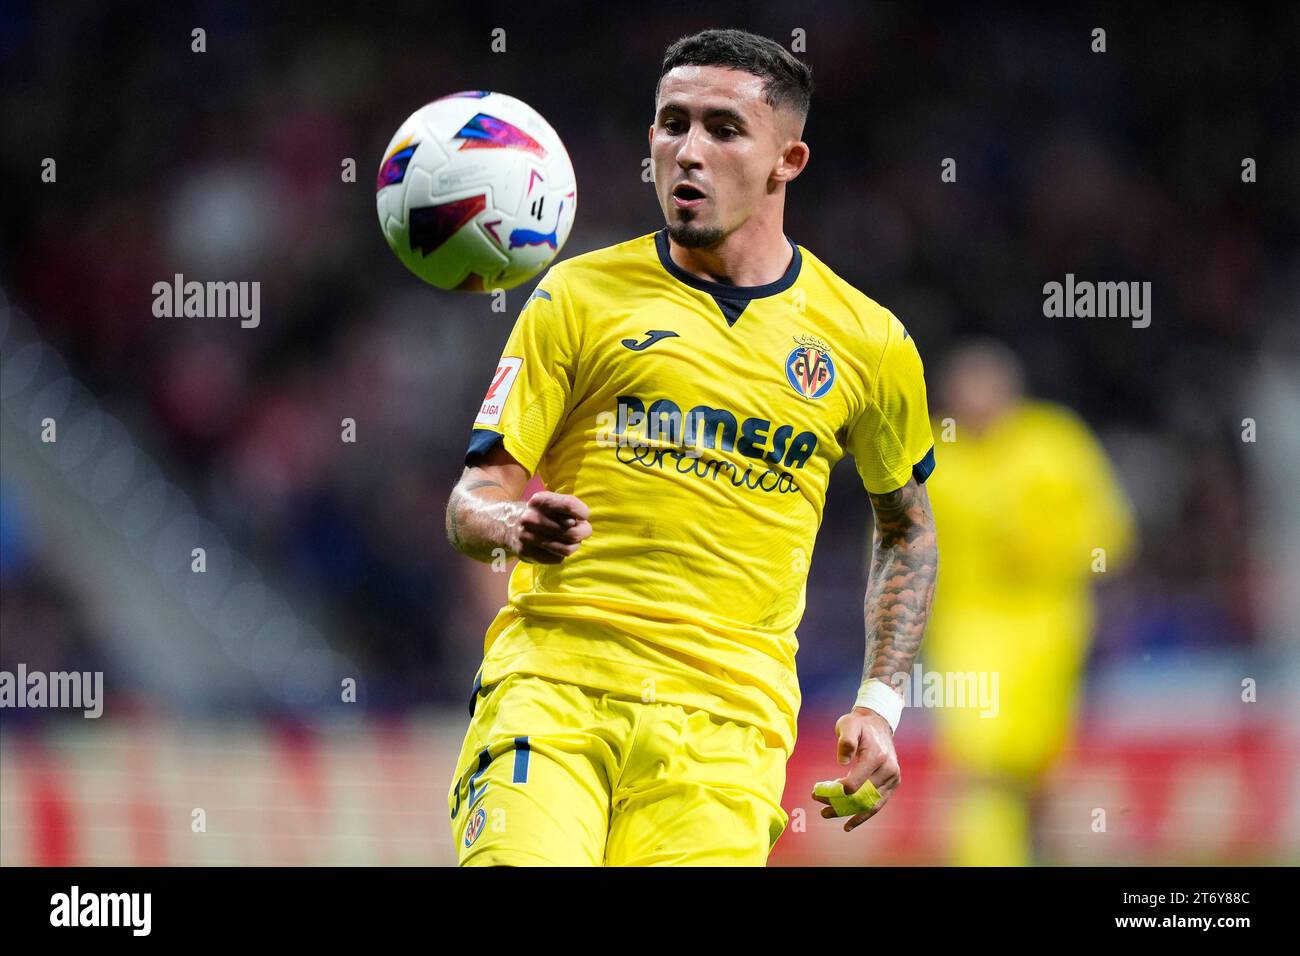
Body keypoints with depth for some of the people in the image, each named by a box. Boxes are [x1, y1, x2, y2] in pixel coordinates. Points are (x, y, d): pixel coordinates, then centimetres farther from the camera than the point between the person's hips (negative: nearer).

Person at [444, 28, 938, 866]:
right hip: (553, 677, -1)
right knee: (513, 859, -26)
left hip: (728, 716, 1)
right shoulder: (580, 296, 7)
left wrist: (879, 706, 15)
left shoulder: (867, 342, 11)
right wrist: (514, 526, -19)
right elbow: (475, 499, 5)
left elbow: (907, 527, 26)